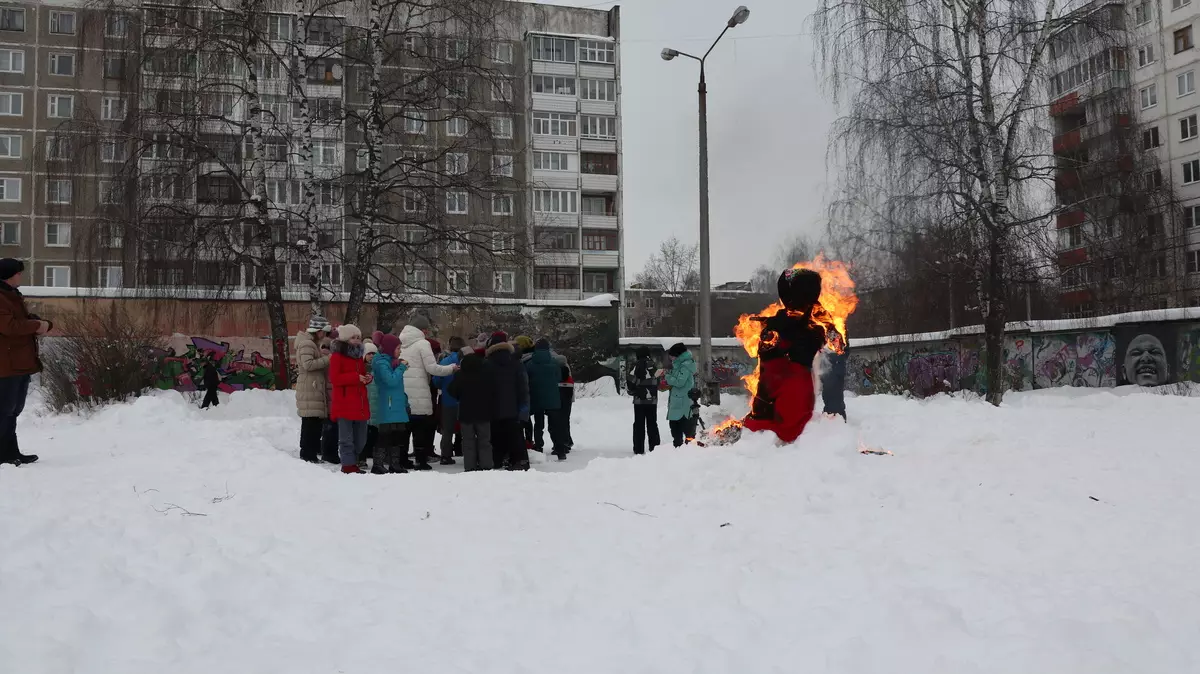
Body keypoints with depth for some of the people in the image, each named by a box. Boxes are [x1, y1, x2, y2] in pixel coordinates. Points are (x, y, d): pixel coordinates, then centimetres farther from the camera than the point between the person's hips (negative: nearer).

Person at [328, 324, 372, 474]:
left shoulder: (359, 357, 19)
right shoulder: (337, 356, -5)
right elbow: (334, 378, -14)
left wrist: (367, 378, 4)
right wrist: (355, 377, -19)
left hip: (360, 404, 8)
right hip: (344, 404, -8)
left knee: (360, 439, 12)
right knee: (346, 438, -3)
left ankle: (352, 462, 23)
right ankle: (349, 465, 2)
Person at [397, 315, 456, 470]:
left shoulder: (400, 342, 13)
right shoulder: (422, 343, -7)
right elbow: (432, 368, -10)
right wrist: (452, 368, 0)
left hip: (401, 391, 6)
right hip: (418, 392, -6)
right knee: (420, 427, 0)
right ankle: (421, 460, 0)